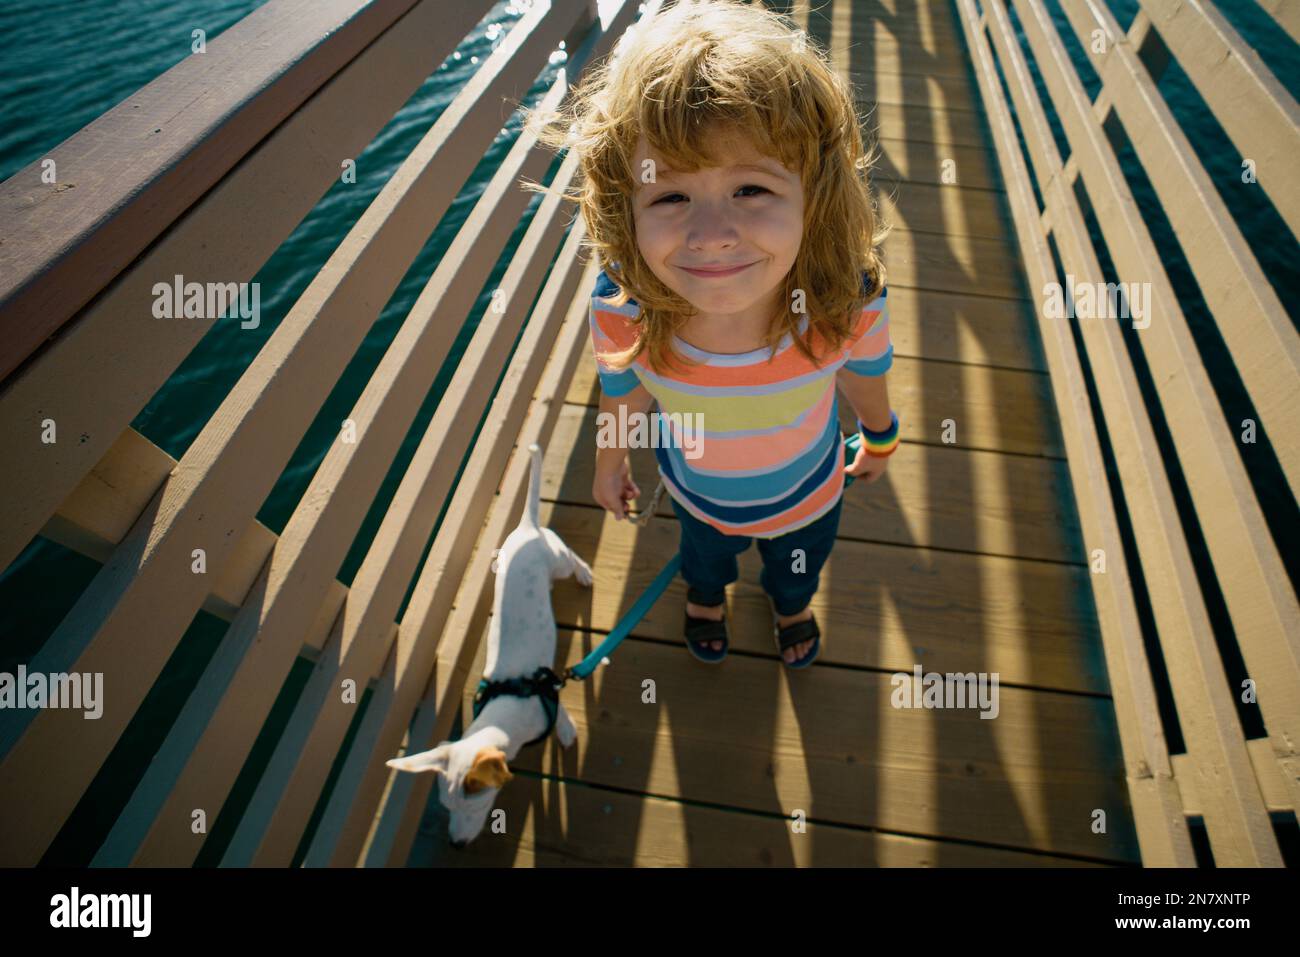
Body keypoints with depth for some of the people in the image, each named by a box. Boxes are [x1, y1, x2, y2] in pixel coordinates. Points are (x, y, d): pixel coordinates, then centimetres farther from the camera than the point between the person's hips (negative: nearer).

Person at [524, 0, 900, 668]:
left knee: (799, 569, 34)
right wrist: (609, 460, 5)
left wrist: (878, 438, 8)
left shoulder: (849, 299, -38)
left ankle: (791, 605, 73)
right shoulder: (620, 311, -38)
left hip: (807, 495, 1)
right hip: (697, 495, 0)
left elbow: (862, 374, -13)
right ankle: (705, 595, 74)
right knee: (704, 555, 35)